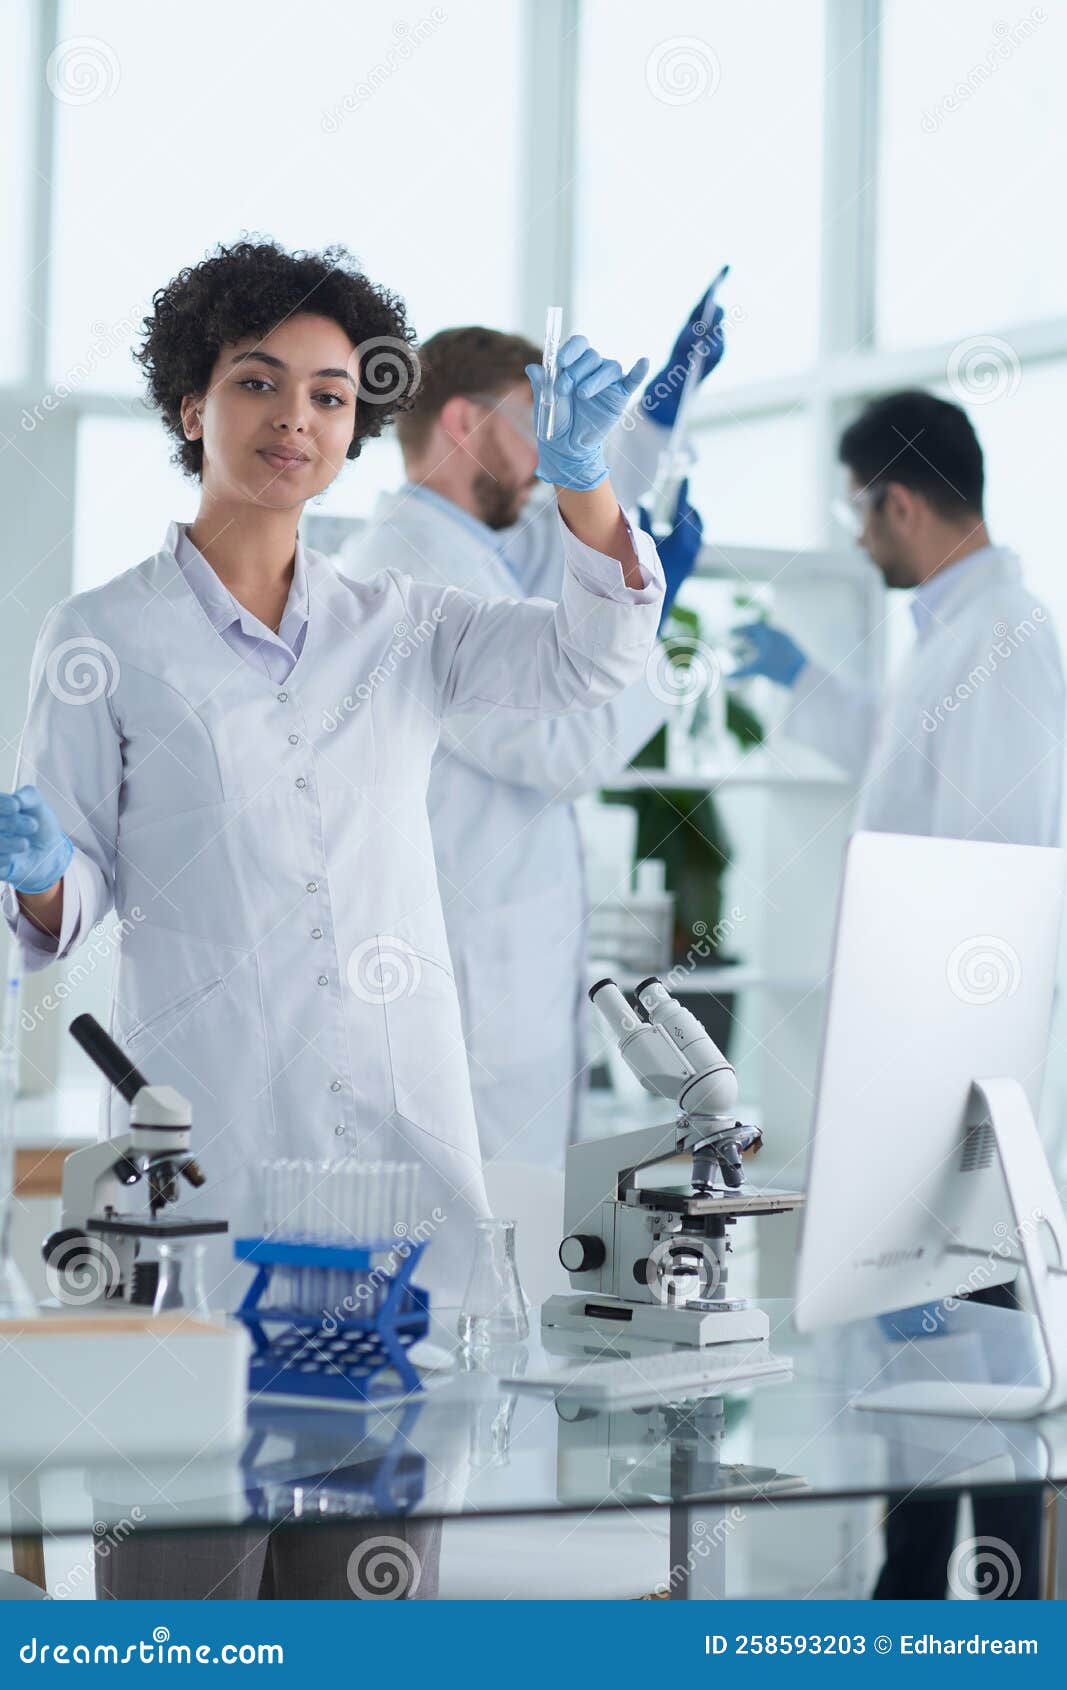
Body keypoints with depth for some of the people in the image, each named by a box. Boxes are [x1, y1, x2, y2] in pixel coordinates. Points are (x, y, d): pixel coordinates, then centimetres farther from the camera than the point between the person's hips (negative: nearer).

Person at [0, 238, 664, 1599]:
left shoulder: (401, 629, 15)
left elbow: (595, 657, 0)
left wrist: (580, 480, -15)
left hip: (401, 1139, 3)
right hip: (204, 1142, -3)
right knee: (186, 1559, -4)